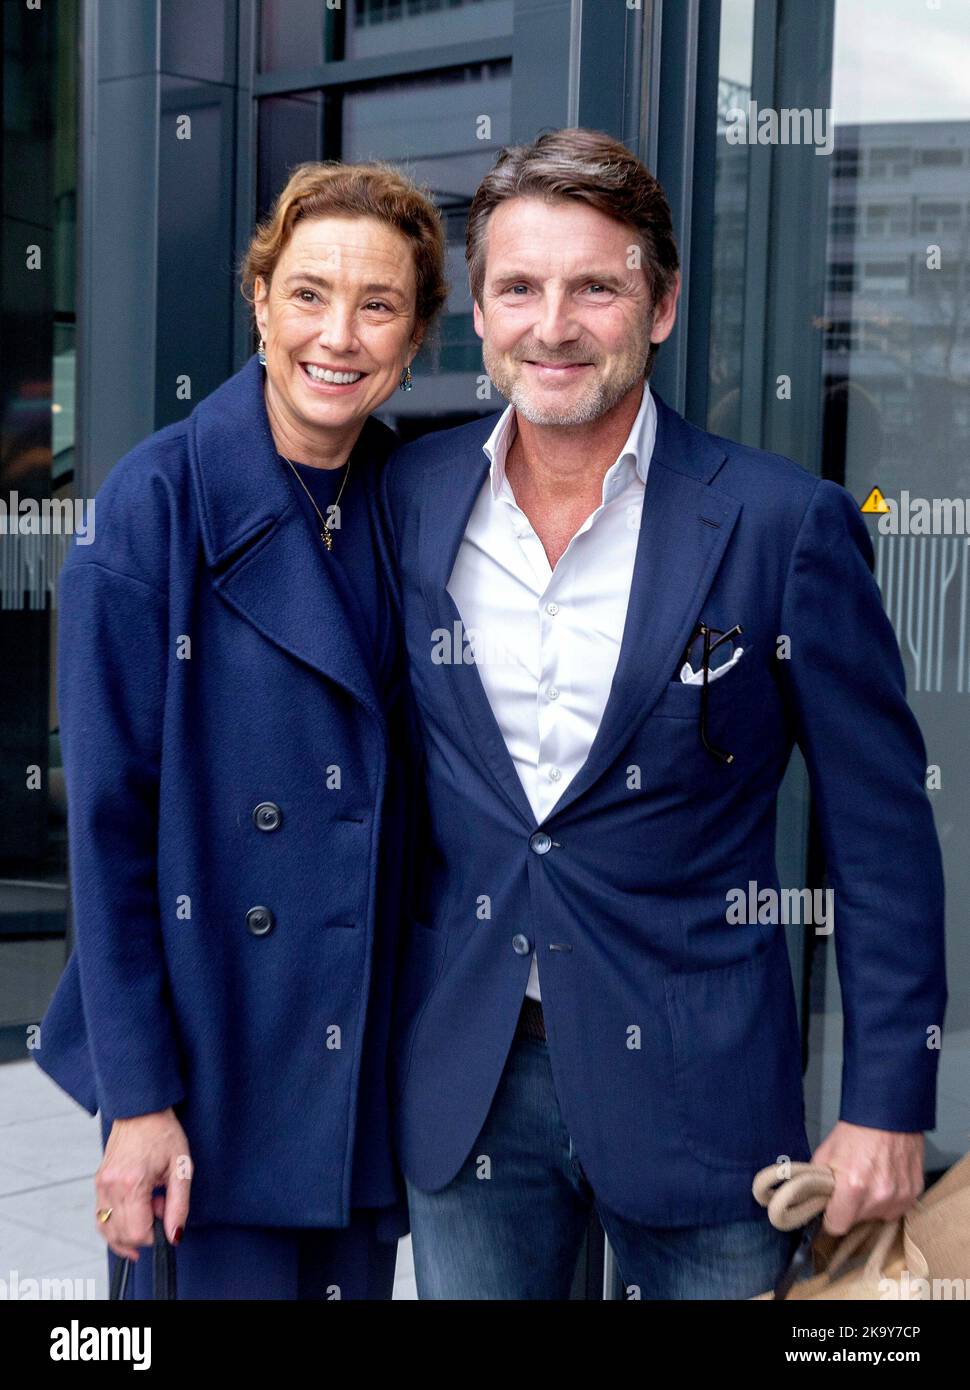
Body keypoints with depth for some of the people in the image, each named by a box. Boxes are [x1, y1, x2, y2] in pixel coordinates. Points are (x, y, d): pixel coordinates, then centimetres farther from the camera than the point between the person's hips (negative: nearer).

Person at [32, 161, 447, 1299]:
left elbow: (416, 797, 10)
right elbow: (108, 811, -11)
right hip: (204, 1065, -4)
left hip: (374, 1067, 5)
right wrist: (136, 1094, -13)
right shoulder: (162, 496, -10)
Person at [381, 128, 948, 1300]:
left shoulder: (783, 523, -10)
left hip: (694, 1088, -2)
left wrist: (887, 1105, -7)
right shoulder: (408, 500, 0)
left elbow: (880, 831, -6)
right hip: (462, 1082, 3)